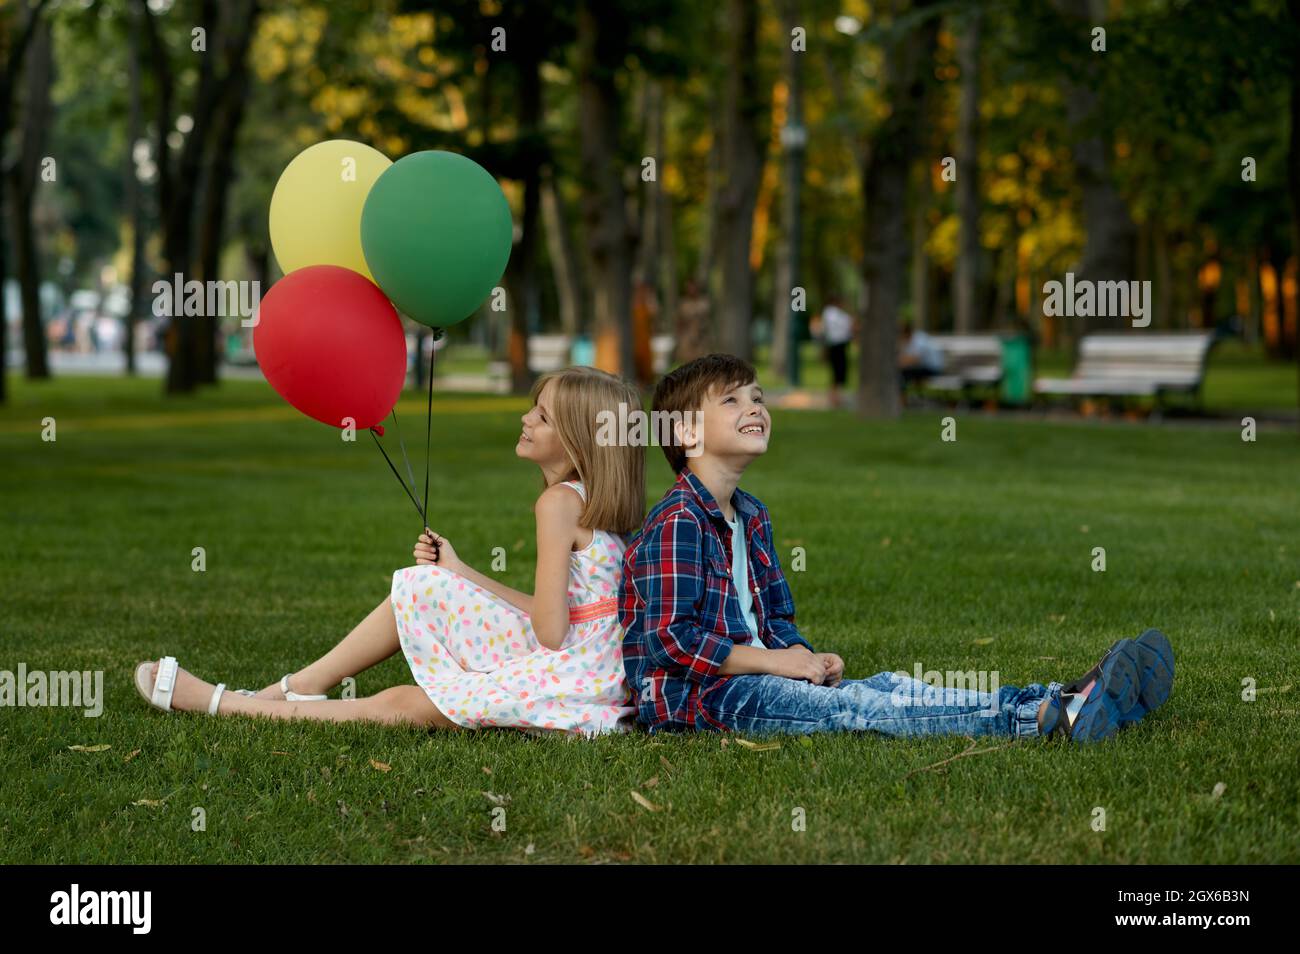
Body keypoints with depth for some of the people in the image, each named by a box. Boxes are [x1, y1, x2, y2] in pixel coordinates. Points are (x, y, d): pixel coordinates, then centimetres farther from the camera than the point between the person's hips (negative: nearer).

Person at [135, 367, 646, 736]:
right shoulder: (593, 499, 13)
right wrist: (458, 571, 17)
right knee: (423, 586, 9)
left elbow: (550, 632, -19)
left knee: (402, 705, -7)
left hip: (575, 677, -10)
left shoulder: (559, 501, -15)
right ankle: (296, 689, 12)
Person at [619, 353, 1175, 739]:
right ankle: (1046, 717, -39)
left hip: (748, 675, 9)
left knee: (890, 687, -11)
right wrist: (775, 661, -17)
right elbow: (670, 638, -20)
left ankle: (1060, 700, -26)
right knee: (859, 707, -24)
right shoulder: (678, 523, -13)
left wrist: (803, 657, 0)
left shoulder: (750, 517, 19)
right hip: (691, 694, -9)